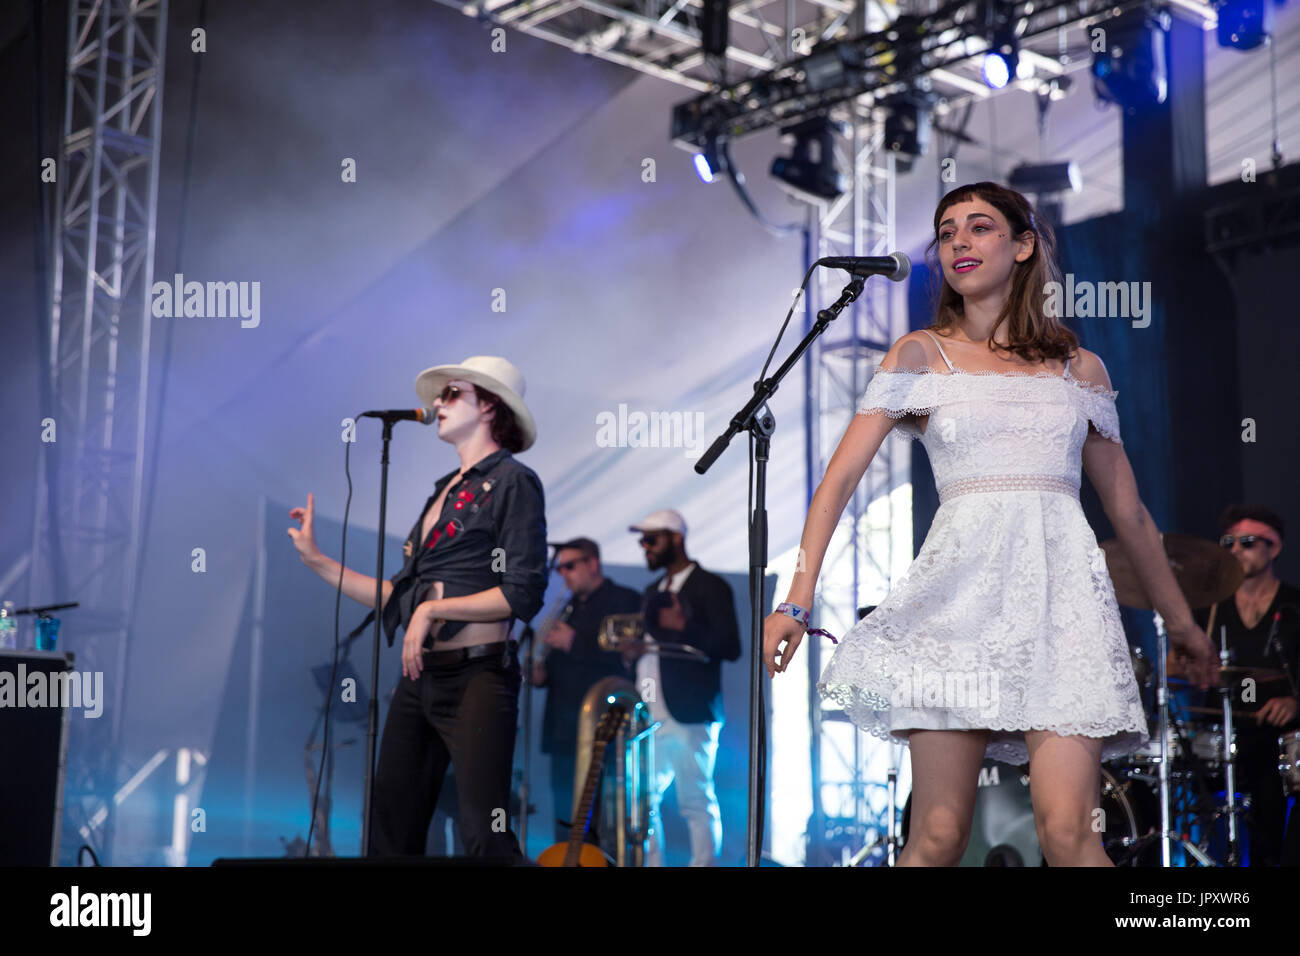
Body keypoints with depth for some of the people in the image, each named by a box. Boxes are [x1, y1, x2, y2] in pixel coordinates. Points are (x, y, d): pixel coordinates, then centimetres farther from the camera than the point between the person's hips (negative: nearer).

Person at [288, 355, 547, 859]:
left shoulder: (512, 481, -3)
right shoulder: (445, 490, 20)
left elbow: (523, 594, -13)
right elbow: (400, 596, 20)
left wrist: (433, 609, -13)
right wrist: (317, 561, 20)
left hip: (476, 677, -8)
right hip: (419, 678, 8)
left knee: (485, 837, -13)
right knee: (391, 832, 9)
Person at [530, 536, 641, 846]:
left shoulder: (624, 600, -2)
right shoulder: (571, 607, 21)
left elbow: (627, 654, -17)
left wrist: (573, 643, -15)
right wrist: (542, 672, 7)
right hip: (566, 729, 8)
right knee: (566, 814, 9)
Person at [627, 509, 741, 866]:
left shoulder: (710, 587, -1)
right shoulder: (653, 591, 22)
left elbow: (730, 648, -9)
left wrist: (684, 627, -19)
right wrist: (634, 651, 7)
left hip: (690, 716, -7)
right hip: (649, 716, 7)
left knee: (696, 802, -5)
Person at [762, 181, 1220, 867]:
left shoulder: (1080, 367, 17)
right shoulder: (922, 354, 11)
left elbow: (1128, 509, 25)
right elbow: (839, 479, 3)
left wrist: (1181, 622, 28)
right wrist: (796, 602, -8)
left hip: (1061, 584, 1)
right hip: (961, 585, -1)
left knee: (1068, 832, -15)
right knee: (938, 838, -5)